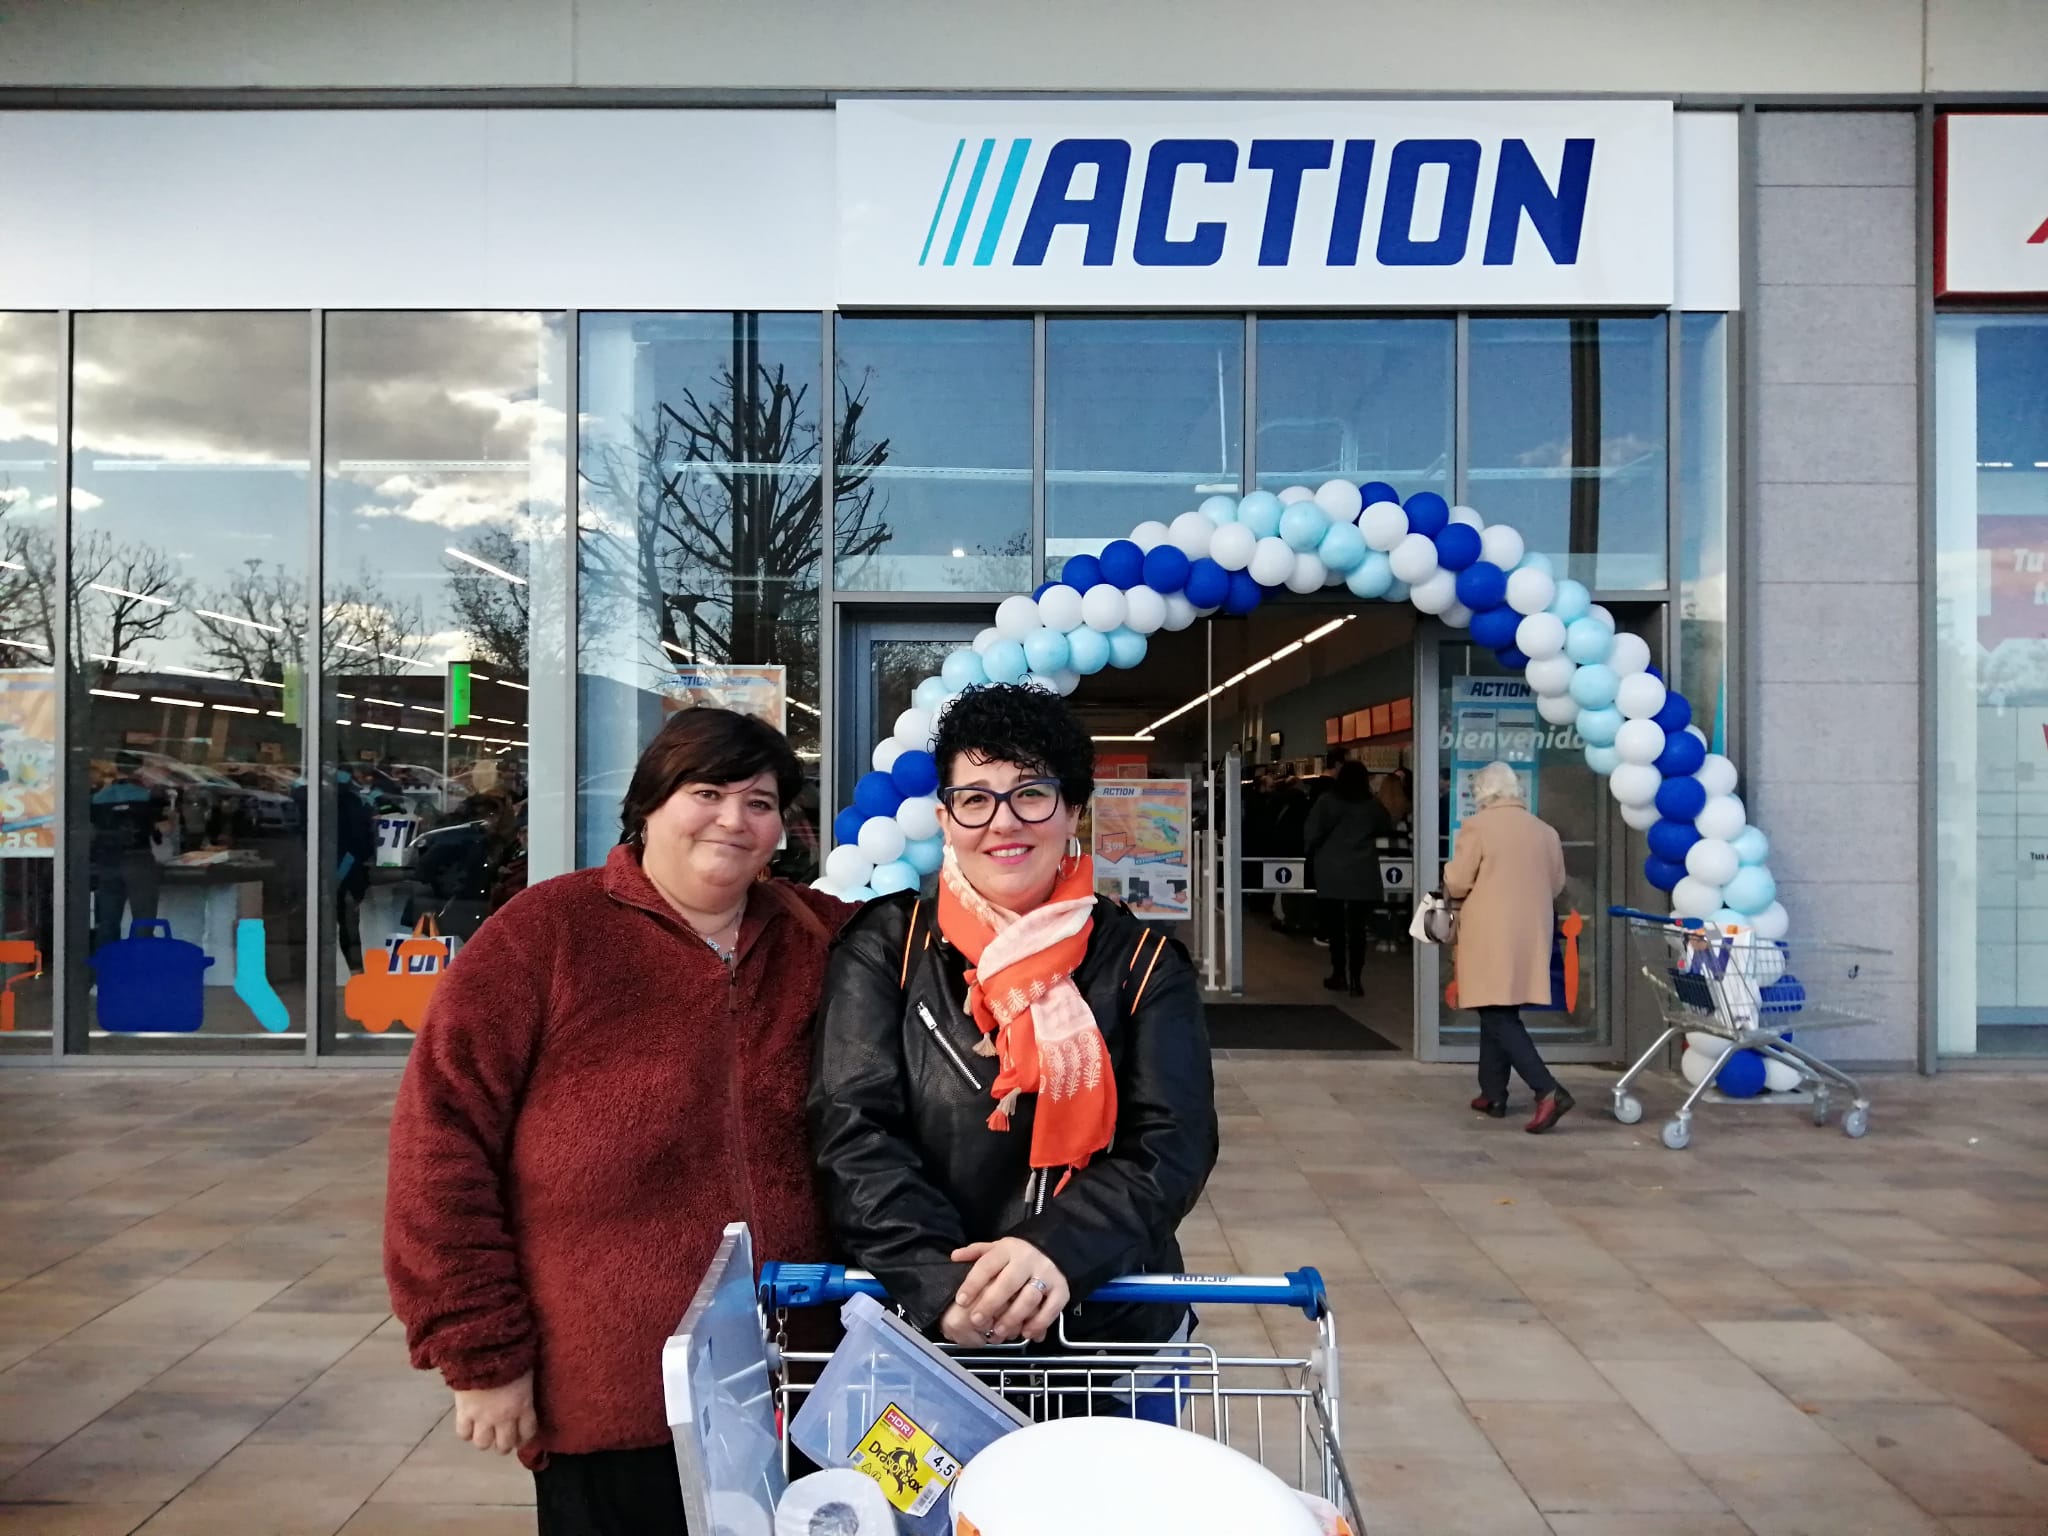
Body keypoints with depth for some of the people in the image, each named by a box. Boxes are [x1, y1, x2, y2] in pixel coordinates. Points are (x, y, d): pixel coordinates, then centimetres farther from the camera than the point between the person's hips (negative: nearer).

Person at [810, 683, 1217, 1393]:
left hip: (1116, 1328, 1)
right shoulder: (885, 947, -2)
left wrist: (1059, 1248, -28)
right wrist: (940, 1283, -25)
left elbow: (1174, 1143, -10)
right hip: (922, 1329, 0)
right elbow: (853, 1132, -11)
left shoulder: (1143, 963, -1)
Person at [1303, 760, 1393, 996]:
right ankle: (1355, 979, -4)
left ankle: (1339, 975, 14)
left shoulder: (1326, 802, -4)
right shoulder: (1372, 806, 2)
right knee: (1357, 926, 1)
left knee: (1335, 924, 9)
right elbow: (1386, 829, 17)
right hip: (1363, 874, 1)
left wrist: (1314, 852, 9)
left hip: (1331, 873, -1)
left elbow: (1312, 834, -8)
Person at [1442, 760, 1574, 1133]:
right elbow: (1556, 885, 15)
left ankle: (1548, 1091, -18)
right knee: (1501, 1014, 16)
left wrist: (1479, 887, 14)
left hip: (1492, 935, -6)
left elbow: (1455, 884, -9)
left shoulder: (1478, 826, -9)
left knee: (1497, 1017, -5)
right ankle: (1493, 1094, 20)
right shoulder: (1545, 832, 7)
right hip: (1531, 935, 6)